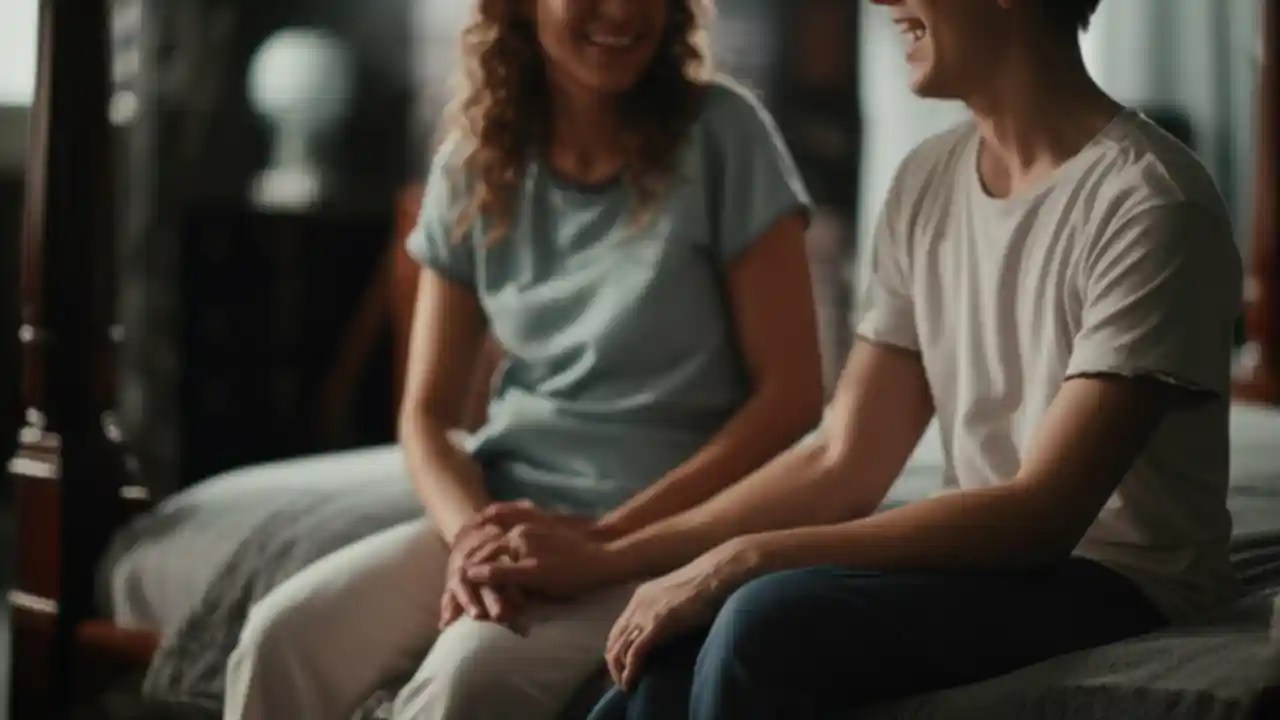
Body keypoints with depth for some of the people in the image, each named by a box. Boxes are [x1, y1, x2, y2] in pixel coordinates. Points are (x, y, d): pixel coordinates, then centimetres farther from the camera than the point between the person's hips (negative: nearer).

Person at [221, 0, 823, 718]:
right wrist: (471, 531, -16)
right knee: (281, 638, -19)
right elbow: (427, 413, 7)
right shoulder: (474, 163, 6)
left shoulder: (722, 134, -5)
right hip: (500, 510, 4)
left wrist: (605, 535, -17)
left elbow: (791, 394, -9)